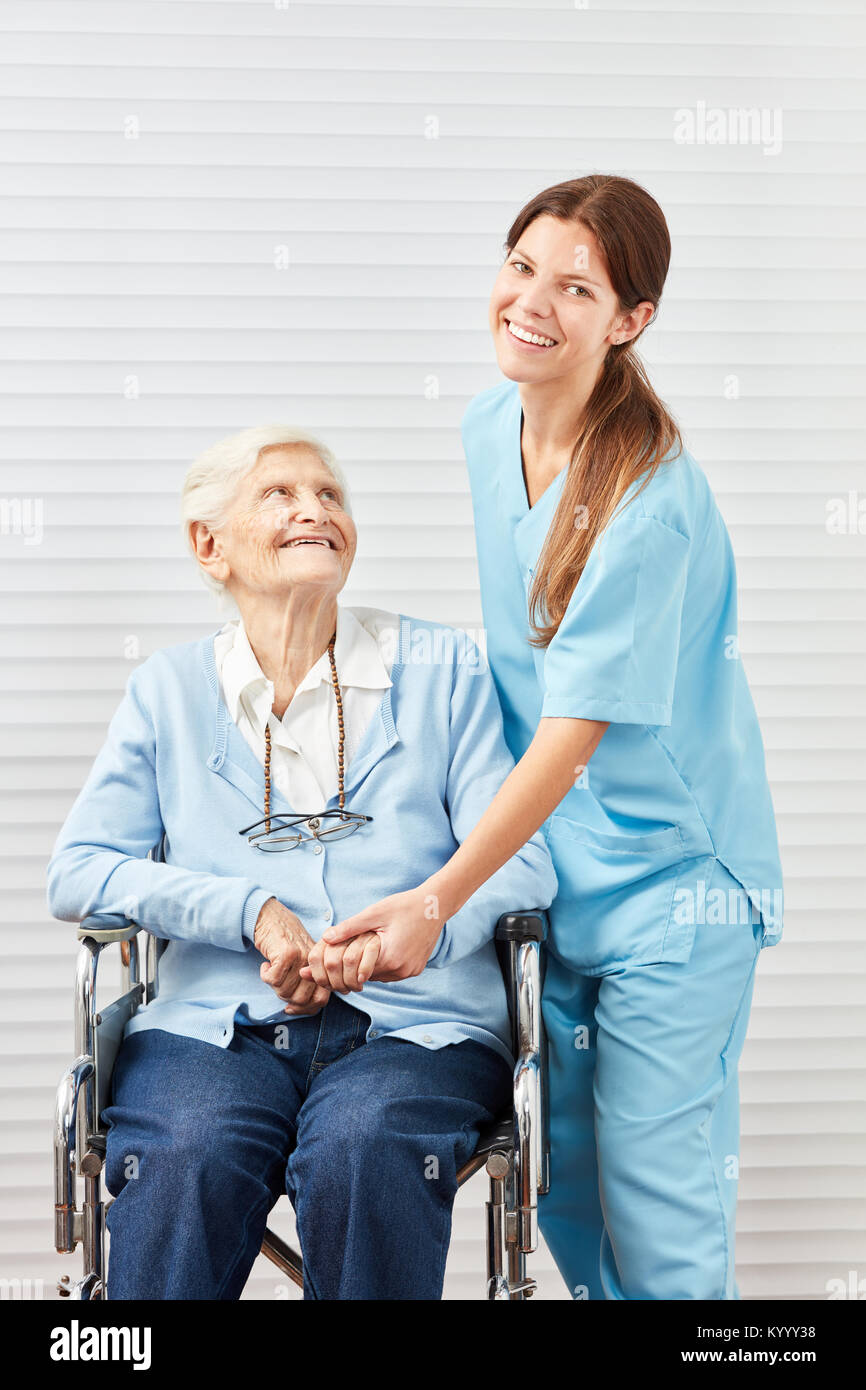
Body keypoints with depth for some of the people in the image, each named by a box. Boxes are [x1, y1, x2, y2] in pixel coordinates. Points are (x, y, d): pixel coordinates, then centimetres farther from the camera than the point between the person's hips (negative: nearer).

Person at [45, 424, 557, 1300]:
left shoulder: (442, 669, 12)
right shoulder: (169, 689, 15)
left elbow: (521, 860, 3)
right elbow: (77, 871, 5)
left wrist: (430, 923, -21)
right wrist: (252, 913, -10)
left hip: (412, 1025, 0)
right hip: (216, 1023, 1)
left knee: (362, 1152, -33)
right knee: (187, 1160, -32)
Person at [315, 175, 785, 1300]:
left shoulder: (650, 499, -22)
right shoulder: (487, 428, 2)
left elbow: (578, 728, -24)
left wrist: (438, 897, -26)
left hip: (668, 878, -7)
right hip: (546, 862, 7)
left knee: (657, 1204, 0)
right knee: (558, 1175, 15)